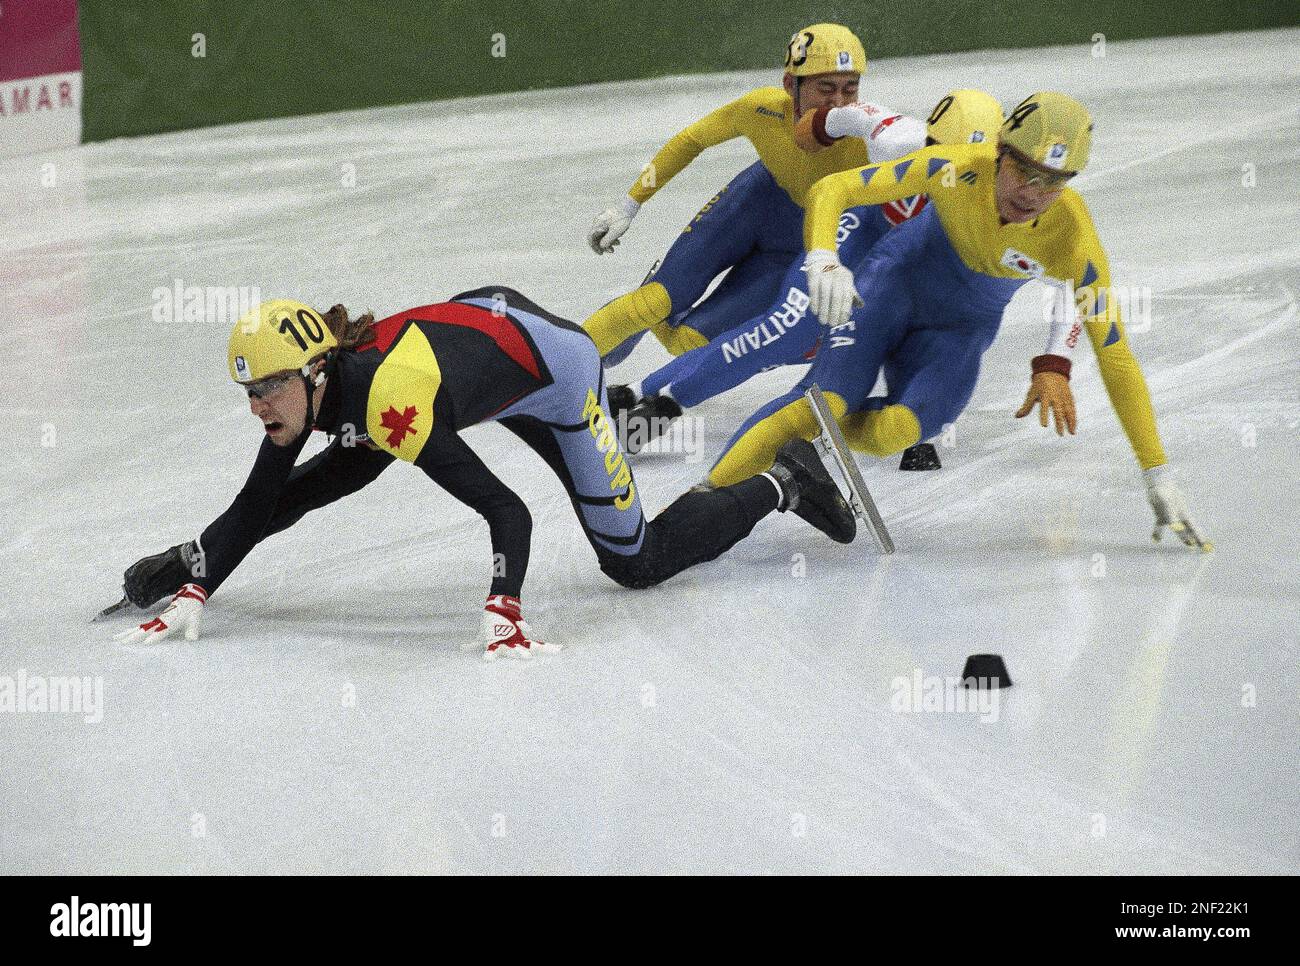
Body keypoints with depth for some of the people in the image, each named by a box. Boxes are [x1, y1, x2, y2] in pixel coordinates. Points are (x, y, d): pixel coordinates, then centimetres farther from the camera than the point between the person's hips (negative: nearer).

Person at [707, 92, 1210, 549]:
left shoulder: (1075, 240, -28)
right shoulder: (958, 169, -30)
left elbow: (1115, 356, -20)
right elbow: (832, 189, -28)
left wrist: (1159, 478, -19)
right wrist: (823, 258, -50)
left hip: (964, 328, 1)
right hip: (898, 279, -1)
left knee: (896, 430, -27)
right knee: (826, 399, -25)